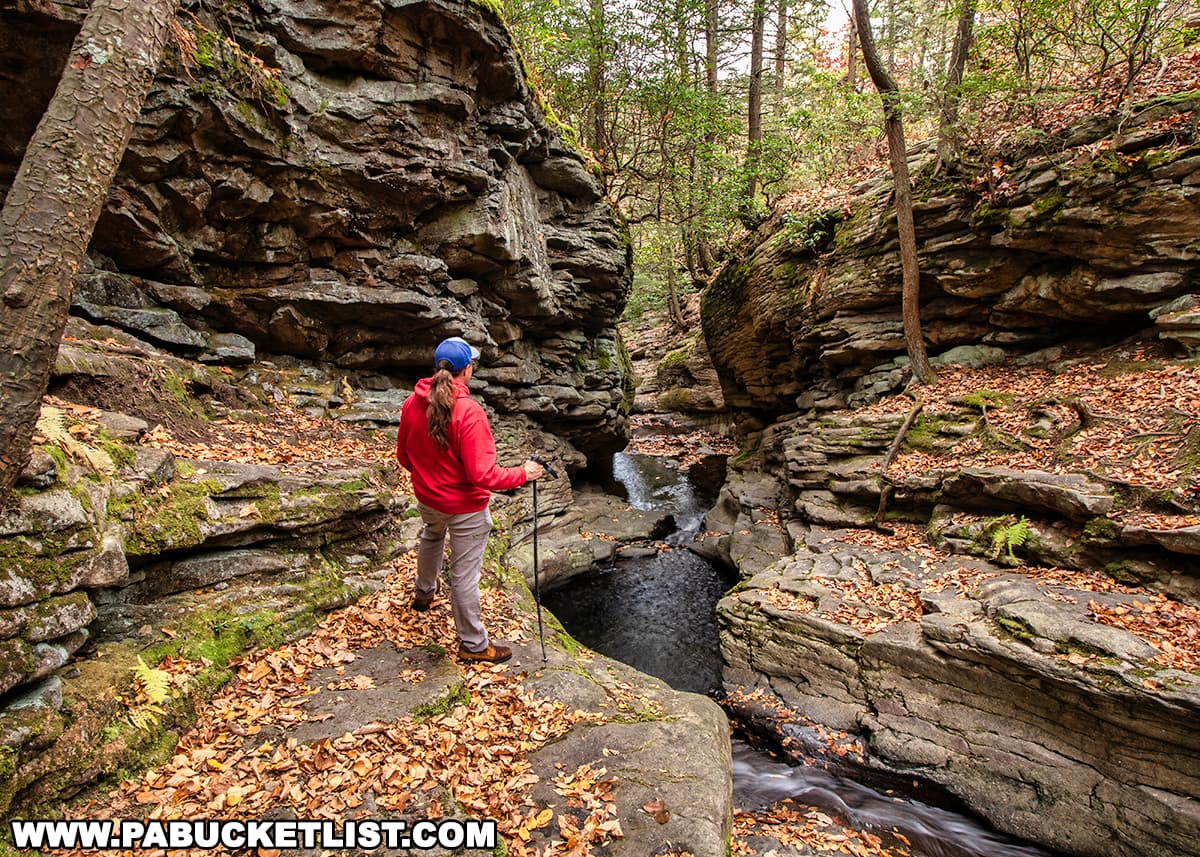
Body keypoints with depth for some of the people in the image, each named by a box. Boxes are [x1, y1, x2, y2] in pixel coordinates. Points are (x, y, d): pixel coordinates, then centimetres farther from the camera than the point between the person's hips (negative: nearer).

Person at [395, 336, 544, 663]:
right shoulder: (469, 412, -29)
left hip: (427, 498, 7)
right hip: (466, 508, -7)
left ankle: (424, 593, 61)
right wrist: (523, 473, -16)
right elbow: (483, 475, -30)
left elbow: (403, 456, 4)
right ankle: (473, 644, 26)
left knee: (431, 539, 36)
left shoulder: (412, 403, -9)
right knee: (464, 575, 7)